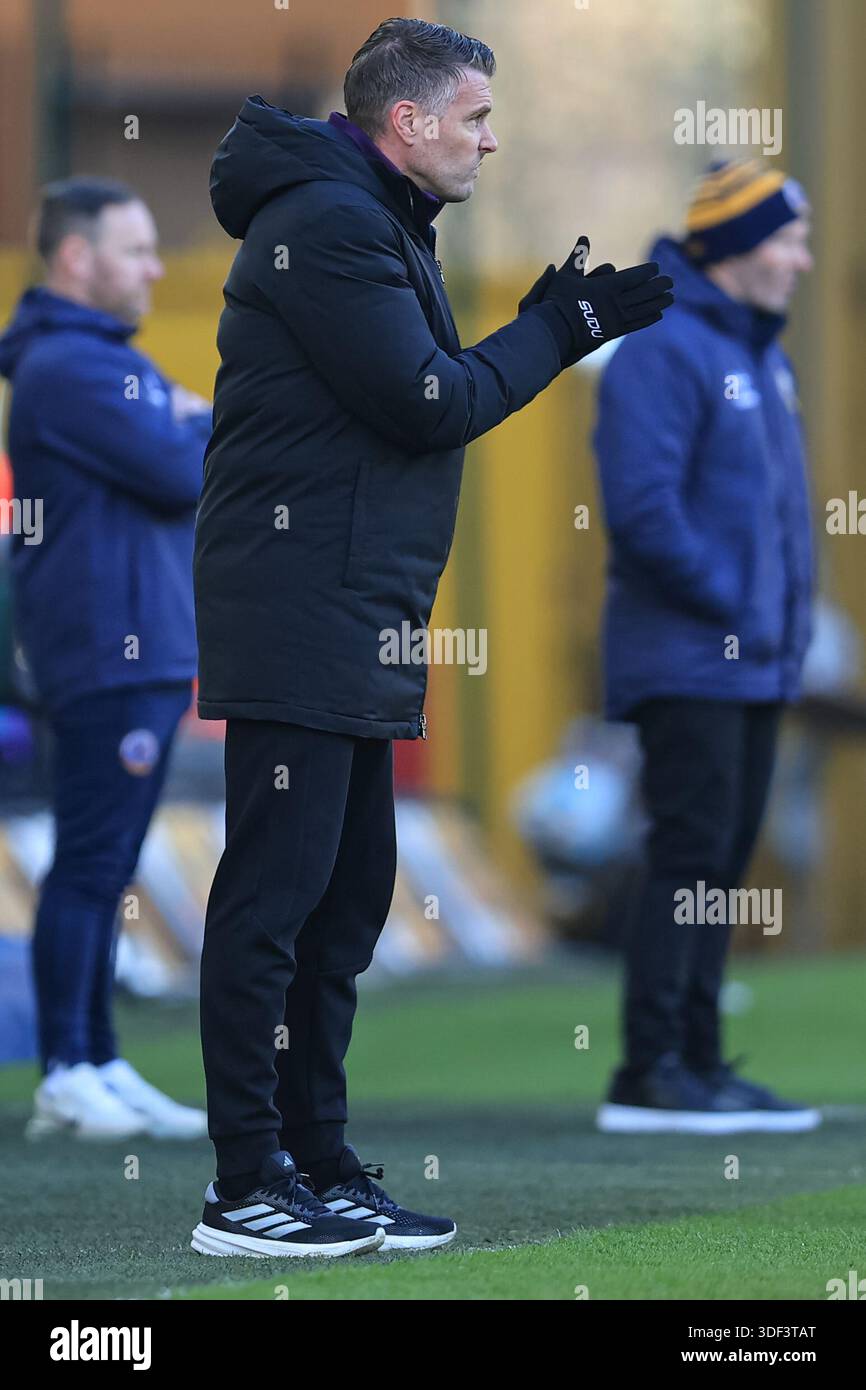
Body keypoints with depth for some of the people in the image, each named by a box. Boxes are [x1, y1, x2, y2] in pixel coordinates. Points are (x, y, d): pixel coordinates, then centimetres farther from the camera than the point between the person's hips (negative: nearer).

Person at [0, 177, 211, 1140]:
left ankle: (101, 1066, 13)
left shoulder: (116, 362, 21)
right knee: (90, 863, -8)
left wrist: (195, 431, -1)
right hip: (107, 654, -10)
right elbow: (183, 474, -18)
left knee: (105, 867, 11)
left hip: (149, 654, 10)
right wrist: (217, 427, 2)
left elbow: (205, 477, 19)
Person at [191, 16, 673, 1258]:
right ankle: (244, 1190, -8)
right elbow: (428, 405, -15)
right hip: (298, 610, -11)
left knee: (346, 898, 12)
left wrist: (554, 319, 10)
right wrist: (563, 327, -5)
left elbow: (429, 398, 19)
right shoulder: (329, 224, -12)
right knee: (274, 895, -9)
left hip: (358, 623, 11)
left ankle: (320, 1167, 18)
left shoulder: (379, 226, 22)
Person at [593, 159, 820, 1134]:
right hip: (688, 662, -9)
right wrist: (731, 606, -16)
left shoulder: (760, 354, 17)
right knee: (690, 859, -10)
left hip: (756, 665, 9)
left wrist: (788, 613, 11)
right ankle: (649, 1078, -9)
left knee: (723, 866, 10)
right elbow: (642, 509, -21)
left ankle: (698, 1063, 14)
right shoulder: (663, 352, -13)